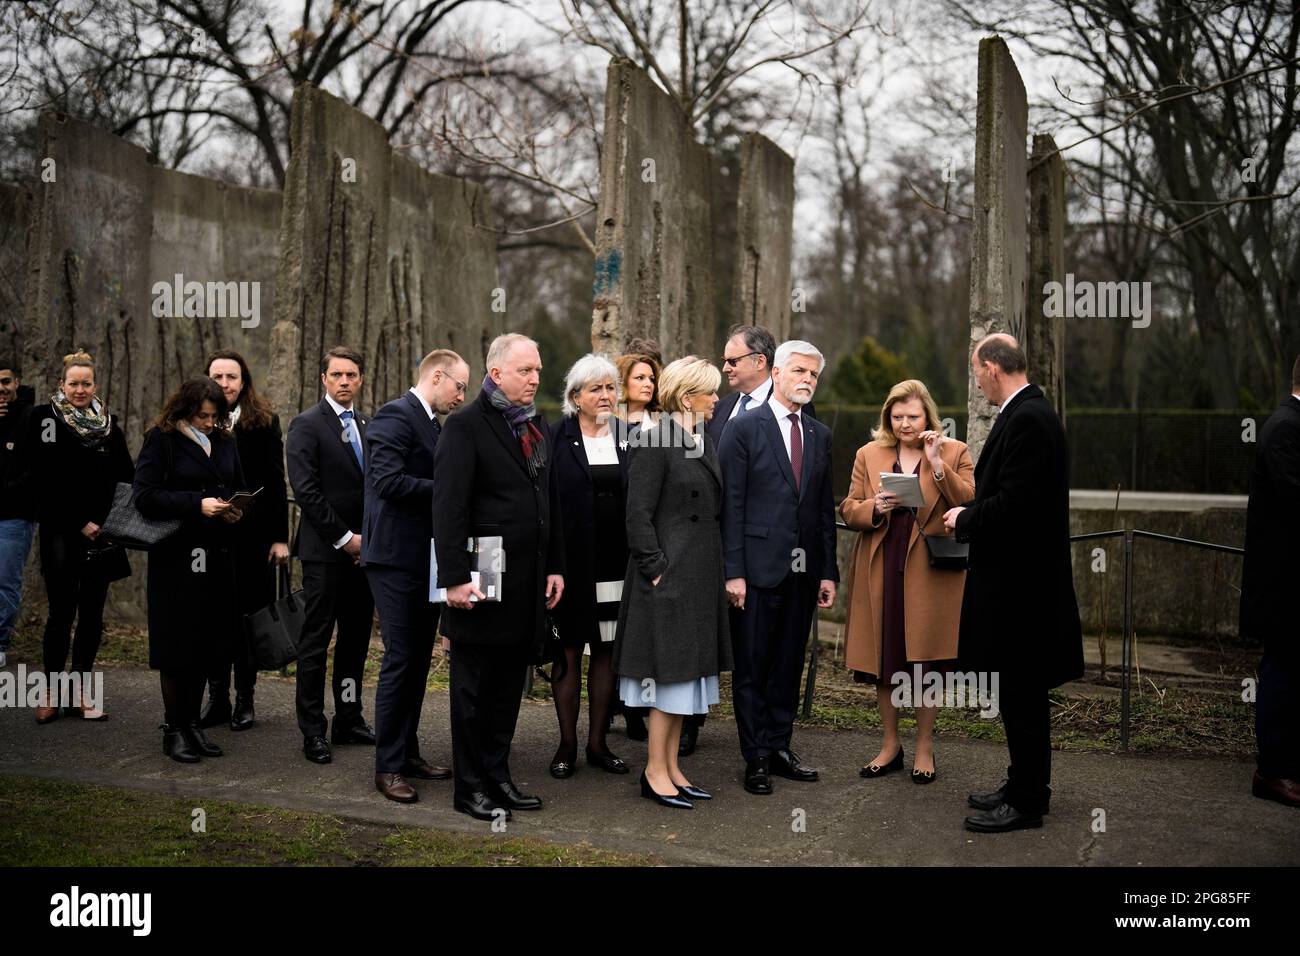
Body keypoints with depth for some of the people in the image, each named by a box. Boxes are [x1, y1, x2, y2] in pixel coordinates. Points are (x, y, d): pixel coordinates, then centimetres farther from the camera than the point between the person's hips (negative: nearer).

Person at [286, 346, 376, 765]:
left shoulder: (367, 427, 14)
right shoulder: (307, 425, -6)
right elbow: (306, 490, -13)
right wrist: (344, 538, -13)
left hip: (362, 549, 6)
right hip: (325, 551, -6)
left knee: (356, 640, 11)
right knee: (315, 643, 0)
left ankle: (349, 720, 21)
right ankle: (313, 731, 7)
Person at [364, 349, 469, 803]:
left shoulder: (432, 423, 16)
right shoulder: (396, 416, -12)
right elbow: (388, 480, -23)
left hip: (425, 557, 9)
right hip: (397, 557, -9)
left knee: (418, 659, 14)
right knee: (401, 660, -5)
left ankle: (408, 752, 24)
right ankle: (388, 766, 4)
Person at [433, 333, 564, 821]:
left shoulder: (537, 425, 14)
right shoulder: (465, 425, -9)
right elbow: (449, 508, -15)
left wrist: (555, 566, 13)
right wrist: (455, 578, -20)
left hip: (528, 584, 7)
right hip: (484, 582, -7)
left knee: (509, 688, 14)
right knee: (474, 688, 5)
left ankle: (498, 777, 25)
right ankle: (470, 788, 16)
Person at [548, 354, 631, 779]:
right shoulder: (556, 438, -2)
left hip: (616, 564, 3)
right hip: (572, 562, -3)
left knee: (606, 651, 9)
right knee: (569, 652, 4)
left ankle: (598, 742, 20)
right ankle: (567, 744, 15)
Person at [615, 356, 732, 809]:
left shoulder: (703, 442, 13)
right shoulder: (654, 443, -13)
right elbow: (638, 516, -16)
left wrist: (716, 574, 14)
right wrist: (657, 569, -17)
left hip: (698, 578, 9)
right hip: (669, 577, -9)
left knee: (686, 672, 12)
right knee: (669, 671, -3)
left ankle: (672, 768, 20)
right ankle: (655, 773, 7)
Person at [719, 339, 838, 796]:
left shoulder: (820, 435, 12)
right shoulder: (744, 428, -4)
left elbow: (825, 507, 13)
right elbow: (731, 504, -8)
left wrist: (828, 571, 9)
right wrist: (733, 571, -13)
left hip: (803, 571, 5)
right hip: (759, 567, -5)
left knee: (789, 665, 12)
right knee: (752, 667, 3)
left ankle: (780, 748, 23)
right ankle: (757, 758, 12)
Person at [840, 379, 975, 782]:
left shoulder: (955, 452, 2)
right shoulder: (868, 455, 9)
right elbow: (848, 512, 7)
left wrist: (938, 465, -18)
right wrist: (874, 507, -13)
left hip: (931, 573, -2)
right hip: (882, 574, 3)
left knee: (926, 661, 4)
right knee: (885, 659, 9)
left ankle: (924, 747, 19)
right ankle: (890, 744, 24)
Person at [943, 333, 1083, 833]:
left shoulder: (1027, 419, -19)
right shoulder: (1028, 412, 13)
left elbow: (1014, 503, -25)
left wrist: (965, 518, -10)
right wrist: (969, 512, 8)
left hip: (1021, 580, -10)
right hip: (1017, 576, 10)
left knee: (1021, 693, 0)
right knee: (1022, 692, 18)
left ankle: (1026, 801, 10)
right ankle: (1023, 785, 29)